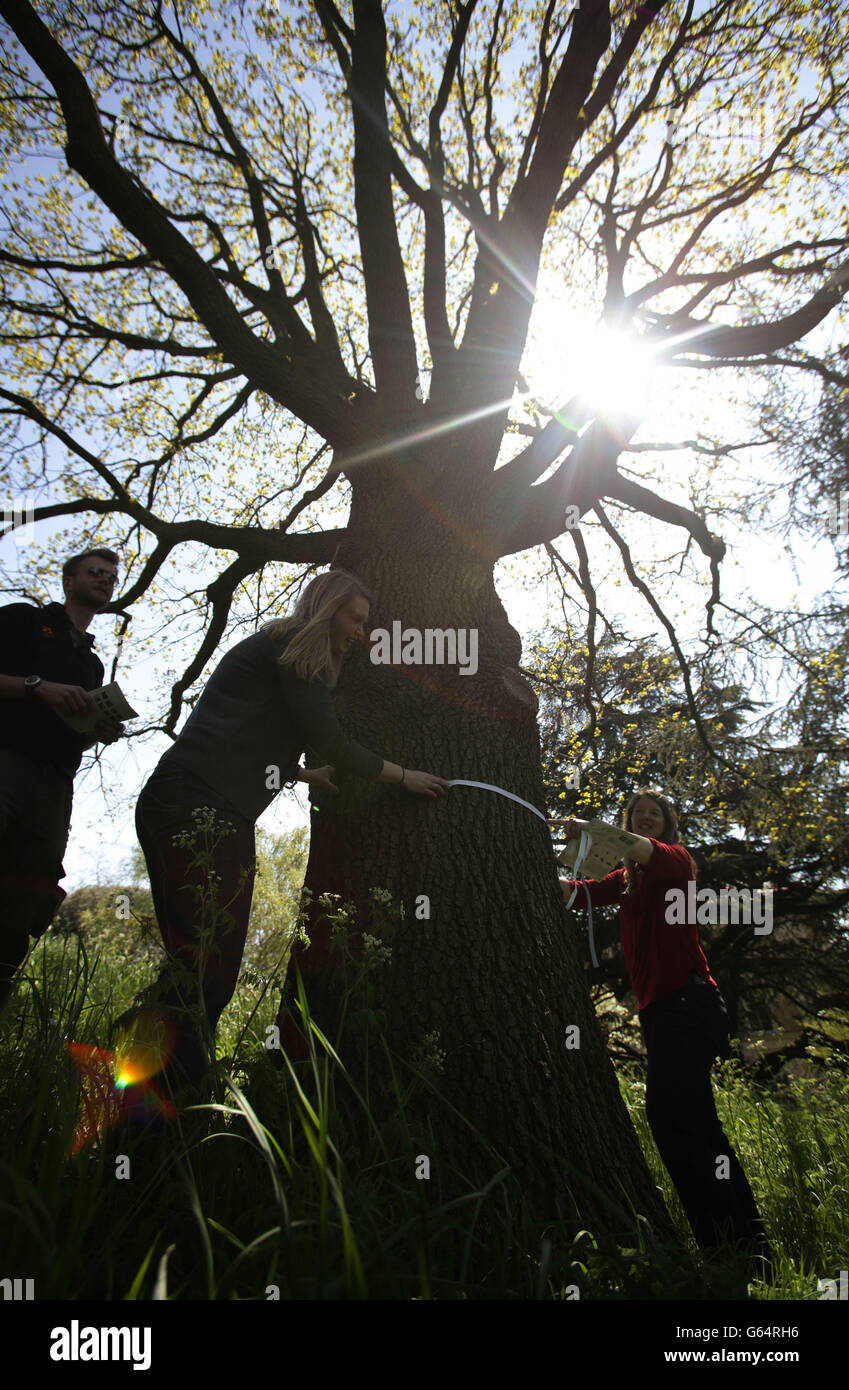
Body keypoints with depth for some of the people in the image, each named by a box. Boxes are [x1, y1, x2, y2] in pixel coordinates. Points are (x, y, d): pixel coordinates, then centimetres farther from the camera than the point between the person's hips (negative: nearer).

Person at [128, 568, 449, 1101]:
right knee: (204, 963, -19)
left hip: (225, 820, 10)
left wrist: (305, 774, 47)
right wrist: (405, 777, 7)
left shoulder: (288, 651, 29)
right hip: (195, 808, -10)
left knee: (213, 970, 3)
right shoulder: (291, 644, 1)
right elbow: (331, 741, -4)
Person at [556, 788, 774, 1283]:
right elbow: (581, 892, 8)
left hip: (688, 998, -9)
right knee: (696, 1122, 11)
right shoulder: (628, 879, 21)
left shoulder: (677, 859, 0)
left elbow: (649, 852, -24)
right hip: (659, 1007, 9)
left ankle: (730, 1242, -15)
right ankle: (750, 1239, 21)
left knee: (669, 1115, -18)